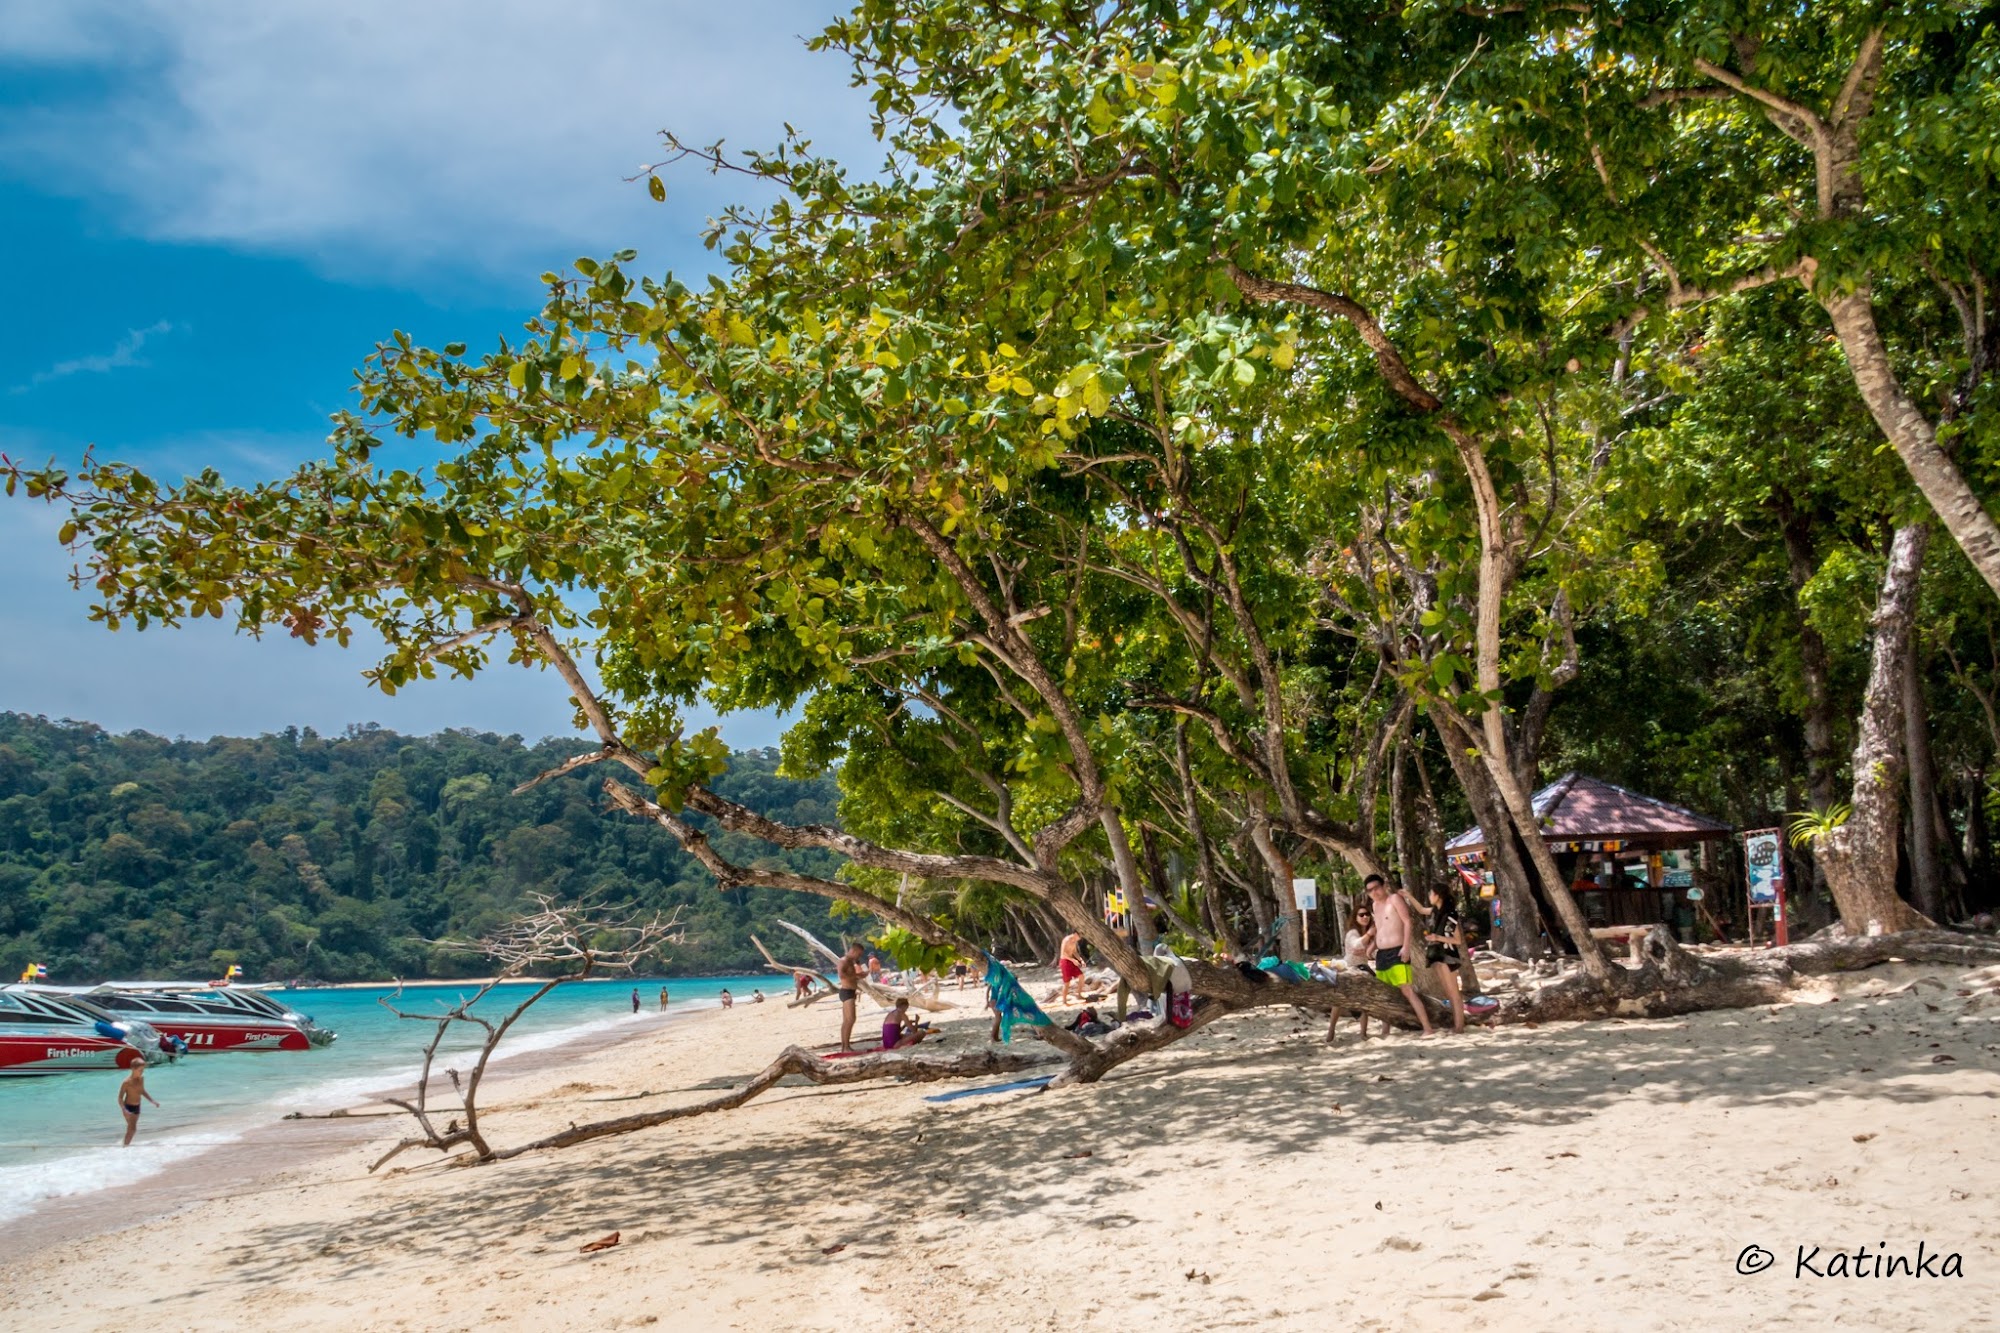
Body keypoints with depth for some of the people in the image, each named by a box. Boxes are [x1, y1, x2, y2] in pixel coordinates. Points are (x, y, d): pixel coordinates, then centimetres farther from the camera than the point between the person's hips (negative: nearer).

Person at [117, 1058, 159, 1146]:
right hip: (129, 1107, -7)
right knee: (132, 1128, -14)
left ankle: (126, 1145, 28)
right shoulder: (127, 1082, -21)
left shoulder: (141, 1078, 0)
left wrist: (152, 1100, 9)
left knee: (132, 1129, 14)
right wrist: (125, 1111, -32)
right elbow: (120, 1098, -20)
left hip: (137, 1107, 7)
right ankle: (125, 1146, -5)